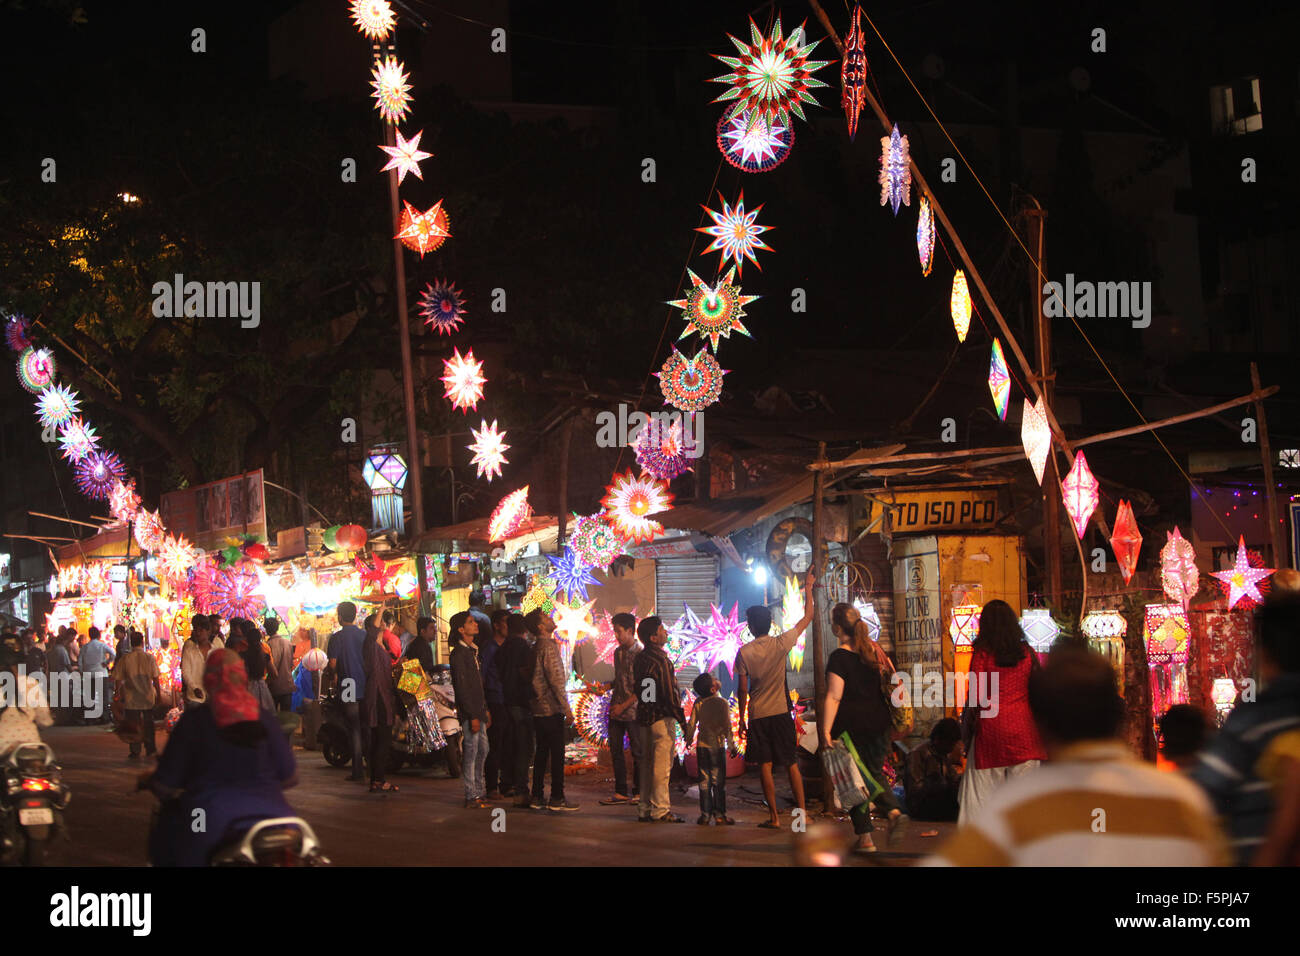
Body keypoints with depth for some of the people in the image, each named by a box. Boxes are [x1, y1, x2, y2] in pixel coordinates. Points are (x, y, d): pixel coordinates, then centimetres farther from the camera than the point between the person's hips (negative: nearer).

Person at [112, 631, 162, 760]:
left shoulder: (125, 659, -5)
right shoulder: (149, 658, -6)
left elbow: (118, 679, -2)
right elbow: (155, 678, -6)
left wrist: (120, 696, 8)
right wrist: (159, 694, 3)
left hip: (131, 699, -1)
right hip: (148, 697, 1)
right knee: (148, 723, 14)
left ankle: (135, 752, 4)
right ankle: (150, 749, 18)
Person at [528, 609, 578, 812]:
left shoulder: (537, 647, 15)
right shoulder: (549, 646, -13)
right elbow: (556, 680, -18)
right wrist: (567, 709, -15)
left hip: (539, 709, 9)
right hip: (552, 709, -9)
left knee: (541, 754, 12)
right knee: (557, 755, -4)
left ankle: (537, 797, 14)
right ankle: (557, 799, -3)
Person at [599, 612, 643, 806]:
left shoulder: (640, 654, -12)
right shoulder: (618, 652, 12)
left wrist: (623, 706, -14)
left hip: (633, 710, -7)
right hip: (616, 709, 7)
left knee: (637, 752, 2)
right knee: (616, 751, 8)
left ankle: (638, 792, 10)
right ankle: (621, 792, 15)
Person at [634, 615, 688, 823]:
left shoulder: (638, 659, 9)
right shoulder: (661, 661, -15)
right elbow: (670, 693, -16)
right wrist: (682, 720, -11)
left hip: (643, 718, 8)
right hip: (661, 718, -8)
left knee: (646, 763, 13)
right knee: (662, 765, -3)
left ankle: (645, 810, 17)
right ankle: (660, 810, -2)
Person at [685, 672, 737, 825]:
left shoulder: (698, 703, 0)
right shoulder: (722, 703, -11)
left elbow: (692, 724, 3)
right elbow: (727, 726, -11)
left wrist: (689, 739, 19)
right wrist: (731, 745, -3)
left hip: (702, 746, 3)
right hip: (718, 746, -3)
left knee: (704, 780, 7)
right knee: (719, 781, 3)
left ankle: (705, 814, 6)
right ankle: (719, 814, 3)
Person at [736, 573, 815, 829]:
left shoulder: (744, 653, -5)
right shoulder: (781, 644, -4)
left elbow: (742, 690, -2)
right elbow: (807, 618, 6)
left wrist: (741, 720, 6)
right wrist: (808, 590, 16)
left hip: (757, 715, -1)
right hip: (781, 712, 1)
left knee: (765, 765, 1)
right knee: (791, 764, 8)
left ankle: (774, 816, -2)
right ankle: (802, 812, 5)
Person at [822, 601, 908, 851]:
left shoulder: (839, 657, -14)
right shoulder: (875, 649, 5)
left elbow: (834, 697, -18)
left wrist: (826, 730, -18)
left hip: (851, 725, -6)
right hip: (879, 722, 6)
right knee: (875, 774, 19)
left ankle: (865, 837, 5)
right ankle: (894, 812, -7)